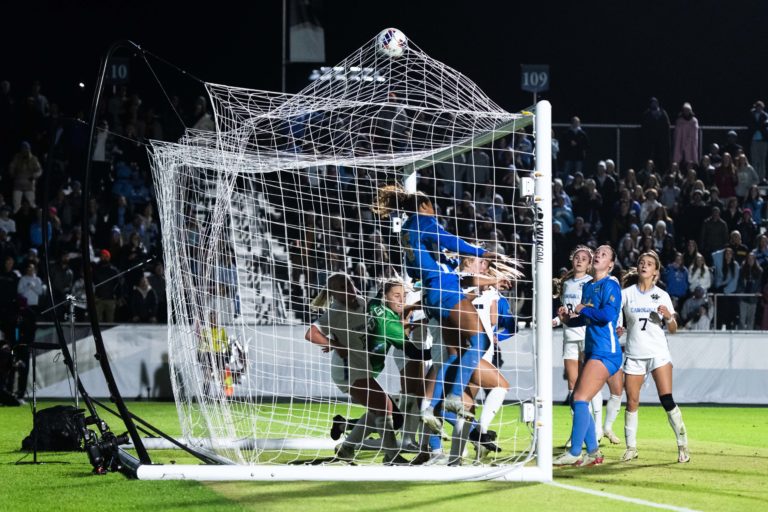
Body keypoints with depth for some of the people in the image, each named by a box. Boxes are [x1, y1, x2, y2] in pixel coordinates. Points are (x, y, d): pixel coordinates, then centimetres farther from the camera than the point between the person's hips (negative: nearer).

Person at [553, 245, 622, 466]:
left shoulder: (610, 285, -9)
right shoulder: (587, 287, 16)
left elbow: (607, 314, -24)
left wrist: (583, 309, -10)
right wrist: (568, 318, 7)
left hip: (605, 352, -9)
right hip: (591, 351, 9)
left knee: (580, 398, -15)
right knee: (577, 400, 7)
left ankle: (574, 454, -11)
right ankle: (593, 452, 16)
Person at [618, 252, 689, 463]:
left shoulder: (662, 295, 6)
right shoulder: (627, 293, 5)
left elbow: (673, 330, 5)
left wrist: (668, 316, -14)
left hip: (658, 353, -1)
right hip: (634, 355, 1)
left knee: (667, 400, -11)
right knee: (632, 402, -1)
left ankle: (683, 445, -4)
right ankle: (631, 447, 11)